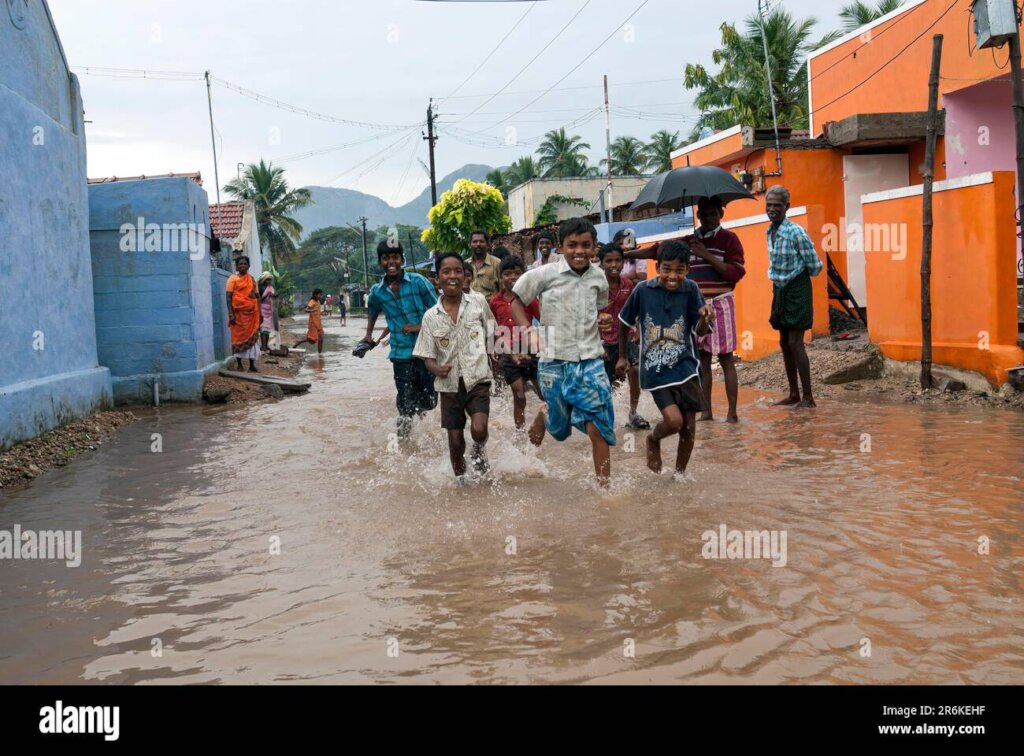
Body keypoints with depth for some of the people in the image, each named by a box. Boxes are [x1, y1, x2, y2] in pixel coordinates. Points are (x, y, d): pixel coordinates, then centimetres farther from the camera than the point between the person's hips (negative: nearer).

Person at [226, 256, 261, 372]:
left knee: (252, 338, 2)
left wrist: (259, 313, 8)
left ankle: (252, 365, 6)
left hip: (252, 313, 4)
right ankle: (239, 365, 6)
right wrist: (231, 314, -15)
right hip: (239, 313, -4)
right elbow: (229, 298, -6)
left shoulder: (252, 279, 13)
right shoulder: (233, 279, -1)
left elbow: (257, 297, 15)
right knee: (239, 337, 0)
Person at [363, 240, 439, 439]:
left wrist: (420, 327, -15)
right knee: (406, 405, -1)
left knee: (429, 402, 6)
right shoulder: (377, 292, 3)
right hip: (401, 354, 1)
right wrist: (369, 334, 17)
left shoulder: (418, 282, -7)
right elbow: (372, 311, 26)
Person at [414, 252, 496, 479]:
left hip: (477, 379, -1)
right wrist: (436, 369, -19)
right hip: (449, 384, 2)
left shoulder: (478, 305, -1)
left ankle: (479, 452, 13)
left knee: (478, 429, -21)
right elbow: (427, 356, 1)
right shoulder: (431, 317, -1)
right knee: (455, 441, 5)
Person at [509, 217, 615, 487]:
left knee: (598, 427, -8)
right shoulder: (545, 275, -8)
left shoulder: (598, 277, 3)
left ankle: (604, 486, 2)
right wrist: (528, 331, -10)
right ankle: (542, 419, 48)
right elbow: (517, 302, 2)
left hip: (591, 361, 2)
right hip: (555, 363, -2)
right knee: (560, 429, 11)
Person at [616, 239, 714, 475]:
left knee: (689, 426, 4)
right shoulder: (643, 290, -7)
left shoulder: (690, 289, -5)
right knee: (673, 420, -16)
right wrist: (622, 356, 16)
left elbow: (700, 332, -5)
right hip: (655, 370, -2)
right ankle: (653, 440, 19)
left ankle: (679, 474, 26)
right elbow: (625, 322, 9)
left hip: (685, 366, 2)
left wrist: (705, 319, -28)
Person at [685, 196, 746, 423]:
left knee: (725, 358, -4)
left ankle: (732, 412, -1)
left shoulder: (728, 239, -1)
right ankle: (706, 411, 10)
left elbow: (737, 272, -11)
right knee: (702, 359, 5)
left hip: (719, 303, -4)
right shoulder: (689, 241, 13)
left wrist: (707, 256, -14)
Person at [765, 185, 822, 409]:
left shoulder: (796, 233, -19)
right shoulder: (770, 232, 5)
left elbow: (815, 266, -13)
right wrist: (776, 277, 12)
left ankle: (808, 397, -3)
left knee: (795, 342, -9)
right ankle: (793, 394, 19)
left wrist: (797, 276, 1)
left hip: (796, 289, -8)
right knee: (784, 343, 11)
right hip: (779, 289, 8)